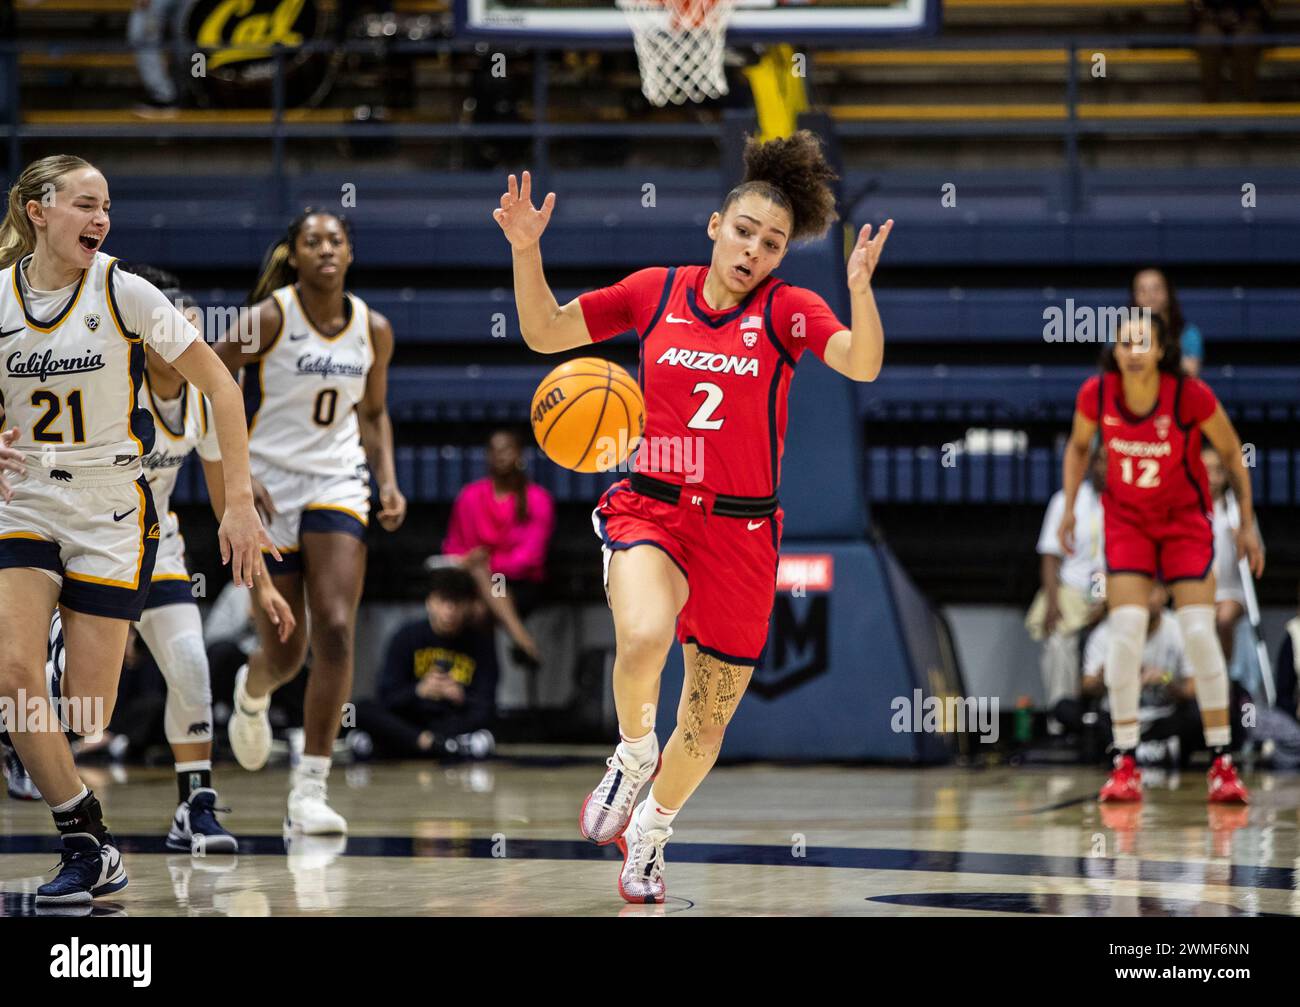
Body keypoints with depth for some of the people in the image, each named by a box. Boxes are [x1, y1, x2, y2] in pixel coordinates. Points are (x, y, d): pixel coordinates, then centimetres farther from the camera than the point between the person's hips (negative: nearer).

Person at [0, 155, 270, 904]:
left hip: (112, 516, -2)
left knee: (84, 714, -4)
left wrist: (240, 500, -12)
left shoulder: (123, 292, -10)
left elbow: (219, 386, -7)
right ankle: (90, 842, -7)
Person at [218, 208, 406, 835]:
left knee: (336, 631, -16)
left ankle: (310, 791, -13)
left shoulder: (373, 330, 1)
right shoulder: (269, 318, -12)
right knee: (284, 653, 4)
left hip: (337, 485, 3)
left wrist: (387, 481, 3)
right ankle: (251, 692, 45)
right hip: (268, 487, -2)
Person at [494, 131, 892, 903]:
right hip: (651, 511, -1)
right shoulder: (656, 291, 2)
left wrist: (861, 289, -38)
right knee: (644, 637, -33)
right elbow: (545, 333, 8)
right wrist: (526, 252, -7)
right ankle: (634, 754, -2)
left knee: (708, 720, 9)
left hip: (741, 531, 1)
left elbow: (861, 364, -20)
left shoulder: (787, 309, -3)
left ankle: (651, 832, 38)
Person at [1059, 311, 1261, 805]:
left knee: (1199, 634, -11)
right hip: (1126, 520, 1)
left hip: (1186, 519, -1)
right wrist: (1069, 505, -2)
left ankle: (1222, 764, -2)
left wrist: (1247, 523, -7)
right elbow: (1078, 445, 6)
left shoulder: (1191, 395, -23)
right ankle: (1125, 765, -7)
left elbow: (1232, 453, -7)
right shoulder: (1096, 394, -16)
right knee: (1126, 631, -13)